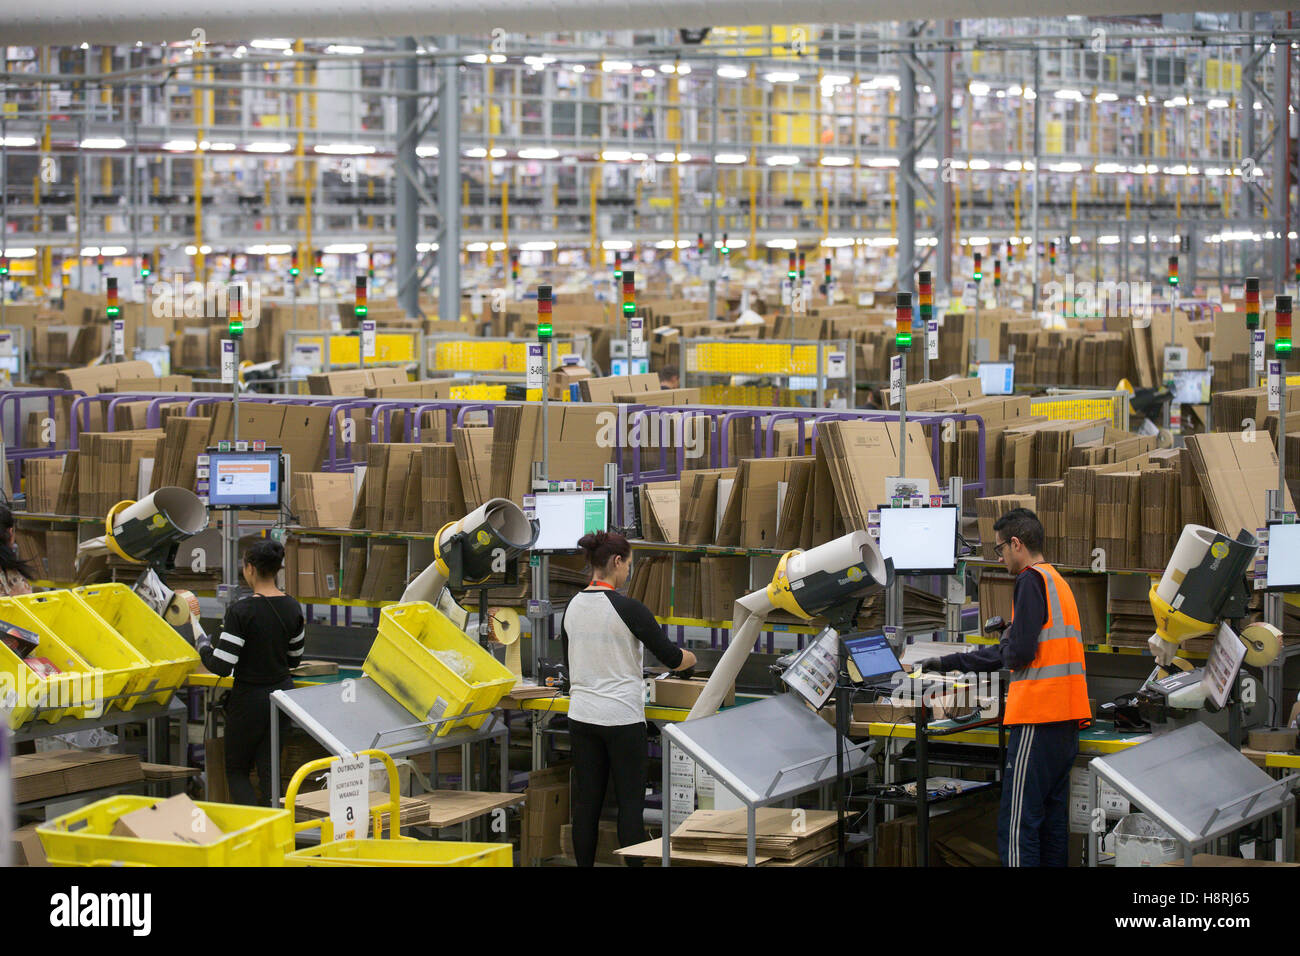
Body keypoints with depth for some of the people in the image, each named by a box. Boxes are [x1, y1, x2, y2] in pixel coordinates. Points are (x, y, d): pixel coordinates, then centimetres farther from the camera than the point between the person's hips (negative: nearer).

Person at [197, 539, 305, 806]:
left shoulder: (241, 611, -19)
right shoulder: (292, 608, 1)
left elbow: (221, 666, -18)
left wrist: (203, 644, 0)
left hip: (250, 698, -6)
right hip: (282, 692, 6)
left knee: (236, 770, 10)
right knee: (269, 769, 12)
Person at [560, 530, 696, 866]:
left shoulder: (573, 606, 5)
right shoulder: (627, 608, -16)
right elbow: (670, 657, -10)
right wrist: (690, 658, 12)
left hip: (582, 716, 6)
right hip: (621, 718, -6)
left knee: (585, 802, 9)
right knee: (630, 803, 1)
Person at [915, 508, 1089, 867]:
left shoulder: (1031, 580, -6)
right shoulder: (1057, 581, 23)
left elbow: (1020, 653, -16)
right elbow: (1005, 656, 29)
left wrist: (1007, 642, 6)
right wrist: (946, 663, 34)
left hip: (1037, 722, -9)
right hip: (1065, 722, 10)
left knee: (1017, 827, -11)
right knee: (1052, 824, 11)